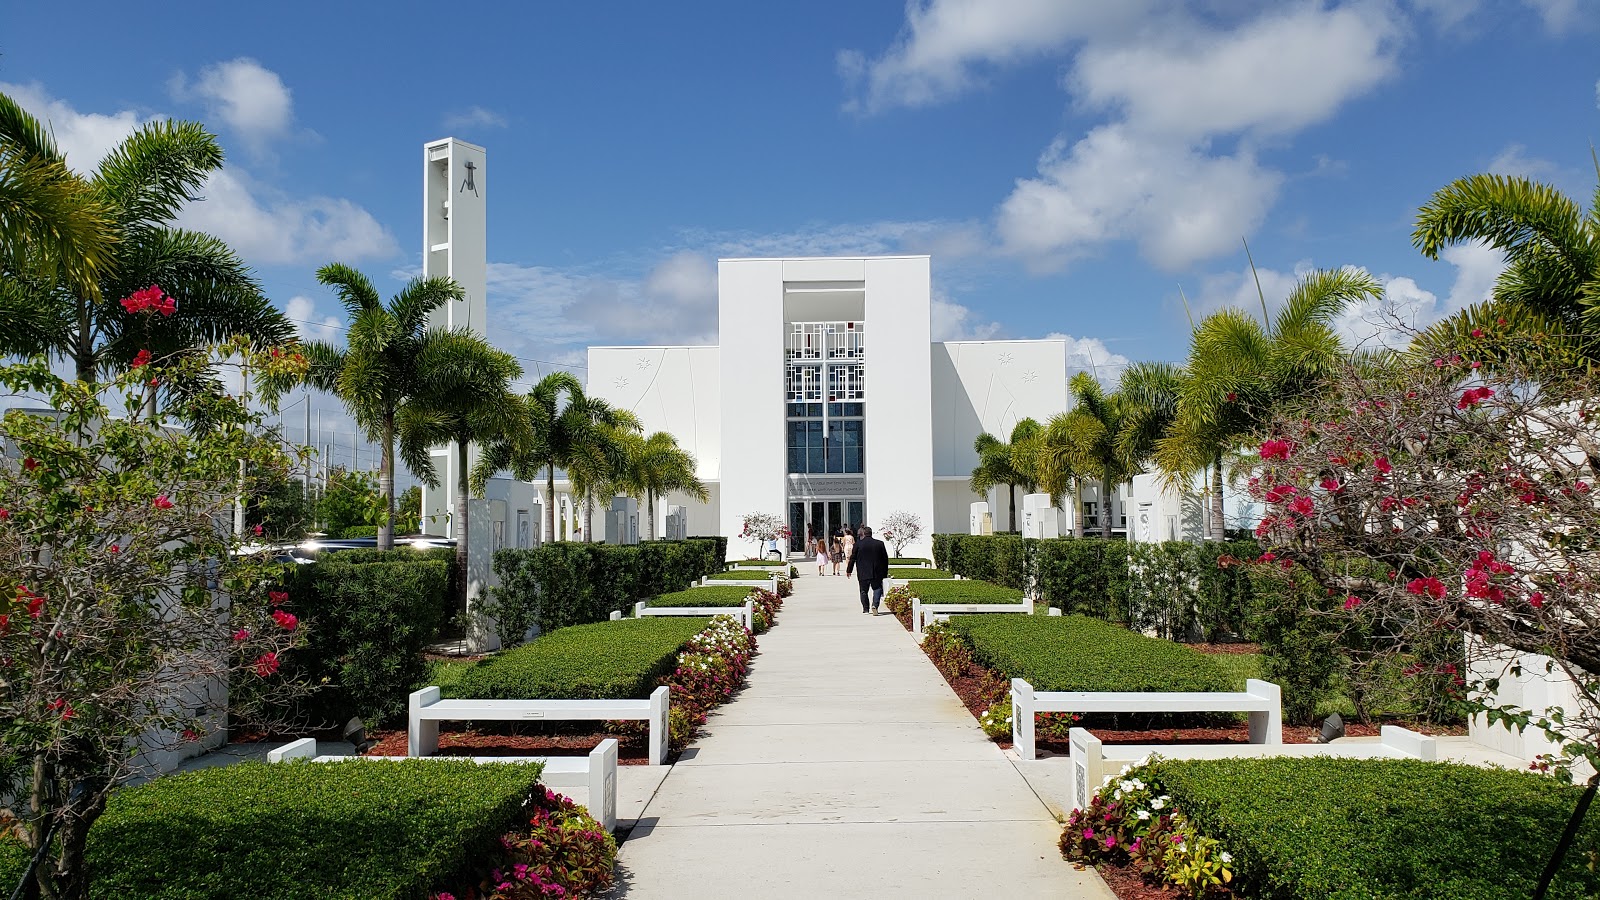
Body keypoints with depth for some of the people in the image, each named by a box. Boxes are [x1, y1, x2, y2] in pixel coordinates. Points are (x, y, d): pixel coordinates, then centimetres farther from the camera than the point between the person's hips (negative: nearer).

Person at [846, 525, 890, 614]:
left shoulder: (858, 544, -4)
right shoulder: (880, 544, 2)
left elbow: (852, 558, 1)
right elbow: (885, 559, 7)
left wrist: (849, 570, 14)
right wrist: (885, 572, 16)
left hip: (863, 573, 0)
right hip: (877, 573, 0)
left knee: (864, 591, 13)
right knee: (877, 588, 6)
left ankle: (865, 609, 18)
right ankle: (875, 605, -15)